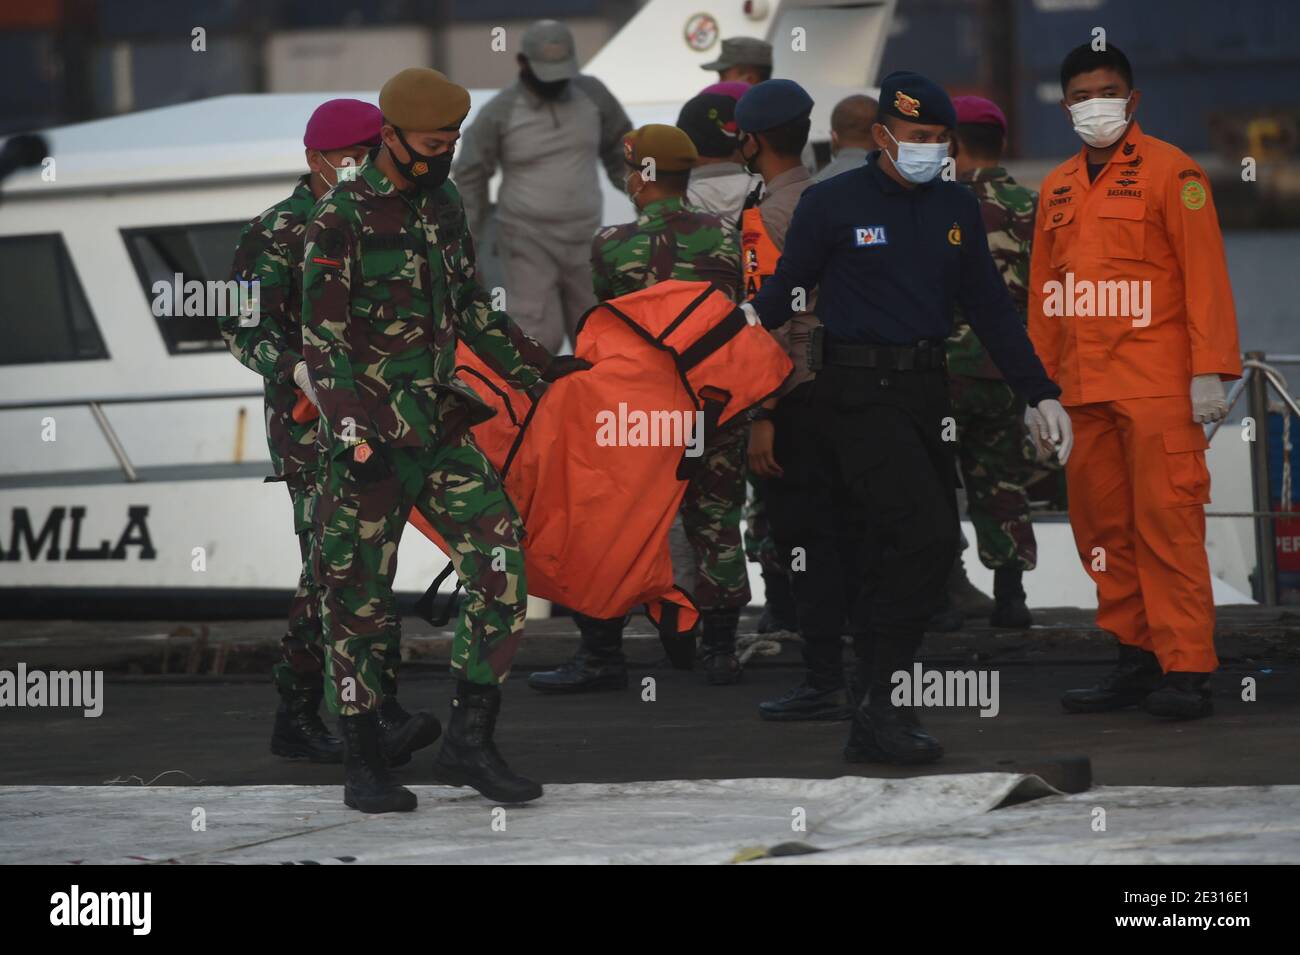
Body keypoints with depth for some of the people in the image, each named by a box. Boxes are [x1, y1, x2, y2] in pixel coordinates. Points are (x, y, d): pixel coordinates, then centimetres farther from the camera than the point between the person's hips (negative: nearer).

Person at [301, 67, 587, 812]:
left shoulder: (445, 207, 13)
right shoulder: (342, 219, -8)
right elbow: (324, 338, -12)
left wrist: (537, 369, 23)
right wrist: (354, 431, -20)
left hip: (442, 427, 6)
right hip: (372, 436, -6)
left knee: (501, 560, -5)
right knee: (361, 594, 0)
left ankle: (470, 741, 1)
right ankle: (363, 764, 8)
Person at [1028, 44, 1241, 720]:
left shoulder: (1169, 171, -1)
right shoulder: (1057, 188, 17)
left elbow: (1203, 273, -6)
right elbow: (1044, 290, 21)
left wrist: (1208, 371, -12)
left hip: (1157, 383, -6)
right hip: (1083, 387, 6)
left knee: (1166, 523, -10)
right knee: (1103, 528, 5)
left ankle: (1186, 670, -10)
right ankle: (1135, 658, 12)